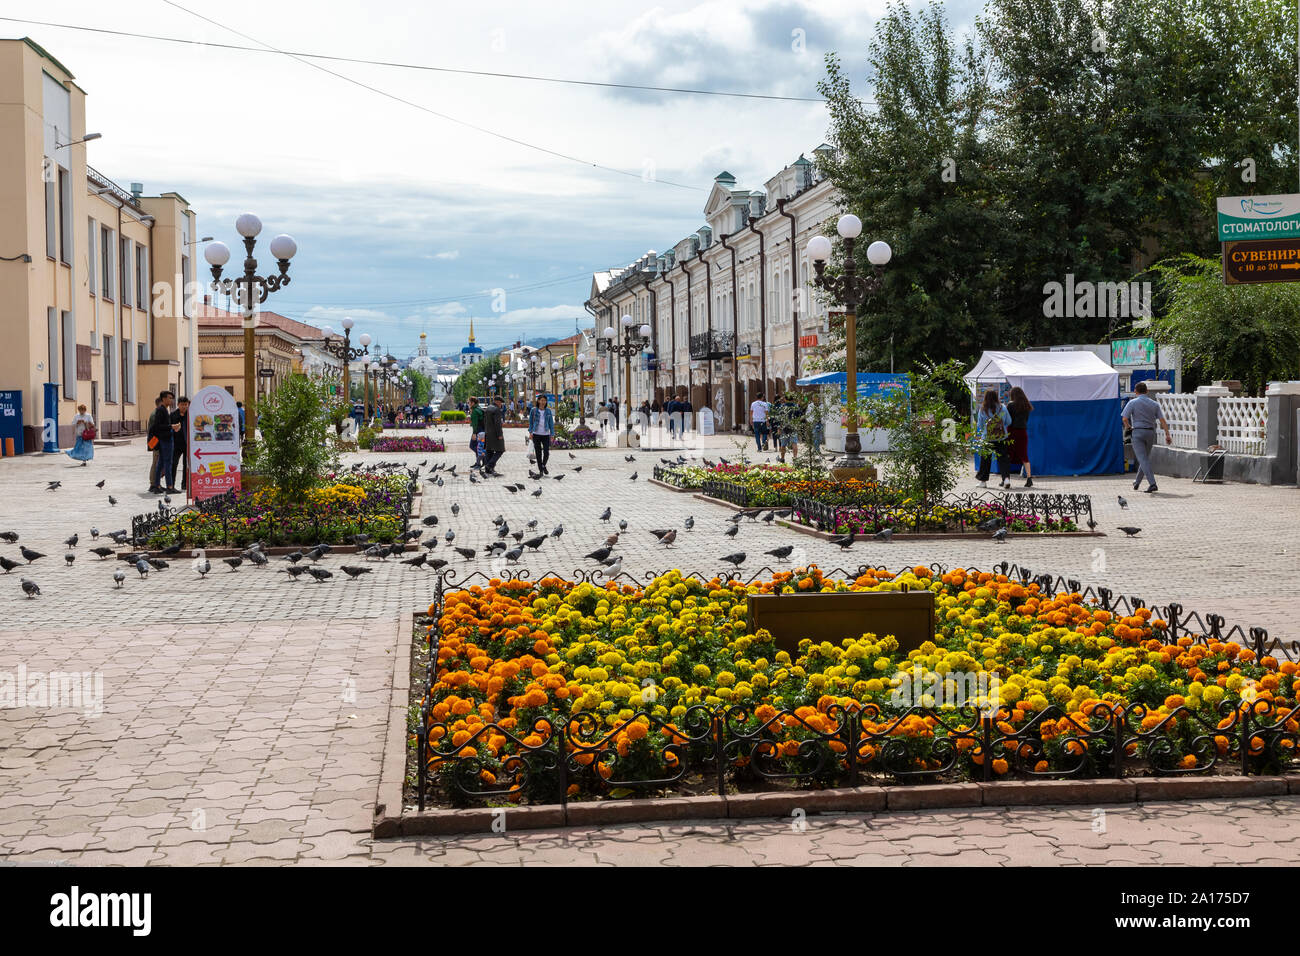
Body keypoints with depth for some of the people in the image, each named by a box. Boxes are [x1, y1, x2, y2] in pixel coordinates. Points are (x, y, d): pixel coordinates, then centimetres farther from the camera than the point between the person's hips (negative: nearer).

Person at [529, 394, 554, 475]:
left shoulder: (548, 411, 4)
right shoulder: (533, 410, 0)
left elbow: (551, 423, 7)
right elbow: (530, 421, 8)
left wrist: (552, 435, 3)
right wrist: (530, 432, -1)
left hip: (545, 434, 1)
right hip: (536, 434, -1)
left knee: (546, 453, -9)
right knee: (538, 453, 0)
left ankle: (544, 465, 19)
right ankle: (540, 470, 11)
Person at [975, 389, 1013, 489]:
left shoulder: (982, 409, -6)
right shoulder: (1002, 408, -4)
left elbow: (980, 425, 2)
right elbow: (1009, 422, 4)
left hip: (987, 438, 0)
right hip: (1002, 439, 0)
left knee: (985, 459, 10)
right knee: (1003, 459, 4)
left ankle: (983, 481, 16)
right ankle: (1006, 478, -10)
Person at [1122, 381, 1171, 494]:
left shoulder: (1133, 402, -3)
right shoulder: (1154, 404, 8)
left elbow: (1124, 418, -9)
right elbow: (1162, 420, 2)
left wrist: (1127, 425, 12)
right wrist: (1167, 434, 1)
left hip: (1138, 432, -5)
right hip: (1151, 432, 5)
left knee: (1143, 459, -9)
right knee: (1145, 458, 19)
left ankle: (1152, 484, -22)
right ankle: (1137, 482, 32)